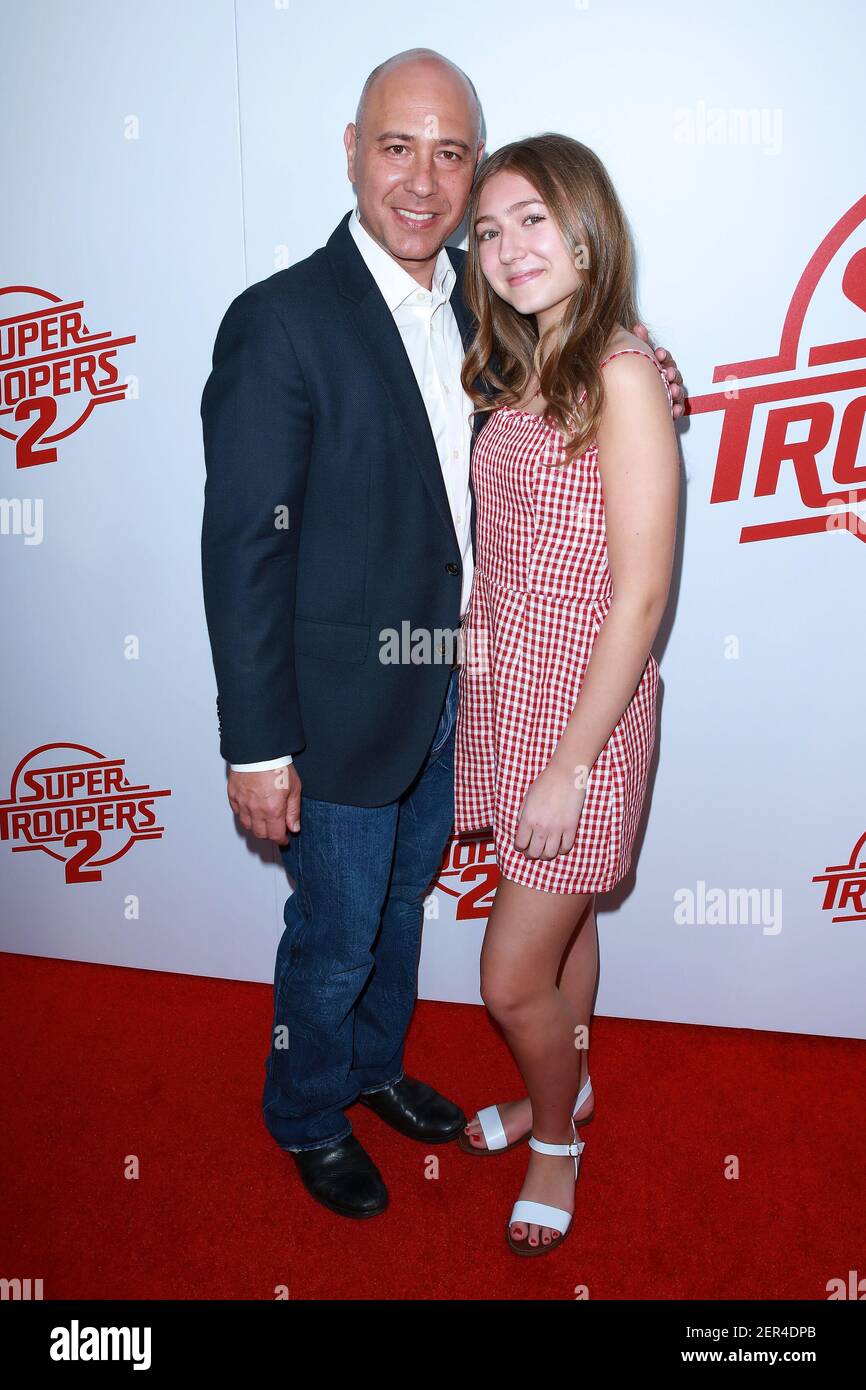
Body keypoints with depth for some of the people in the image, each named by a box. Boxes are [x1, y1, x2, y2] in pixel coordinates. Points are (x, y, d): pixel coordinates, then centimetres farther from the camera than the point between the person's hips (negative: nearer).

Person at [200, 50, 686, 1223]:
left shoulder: (477, 305, 3)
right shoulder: (281, 321, -18)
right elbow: (246, 547, -18)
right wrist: (258, 746, -18)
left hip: (450, 693, 6)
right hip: (343, 708, -6)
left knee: (401, 905, 25)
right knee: (334, 936, 13)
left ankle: (374, 1065, 51)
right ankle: (308, 1114, 42)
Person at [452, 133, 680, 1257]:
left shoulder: (624, 374, -16)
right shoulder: (518, 372, 10)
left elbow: (640, 594, -19)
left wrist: (570, 764, -18)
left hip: (584, 706, -7)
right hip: (502, 693, 7)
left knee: (513, 977, 3)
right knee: (560, 925, 23)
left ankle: (556, 1137, 33)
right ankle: (560, 1094, 46)